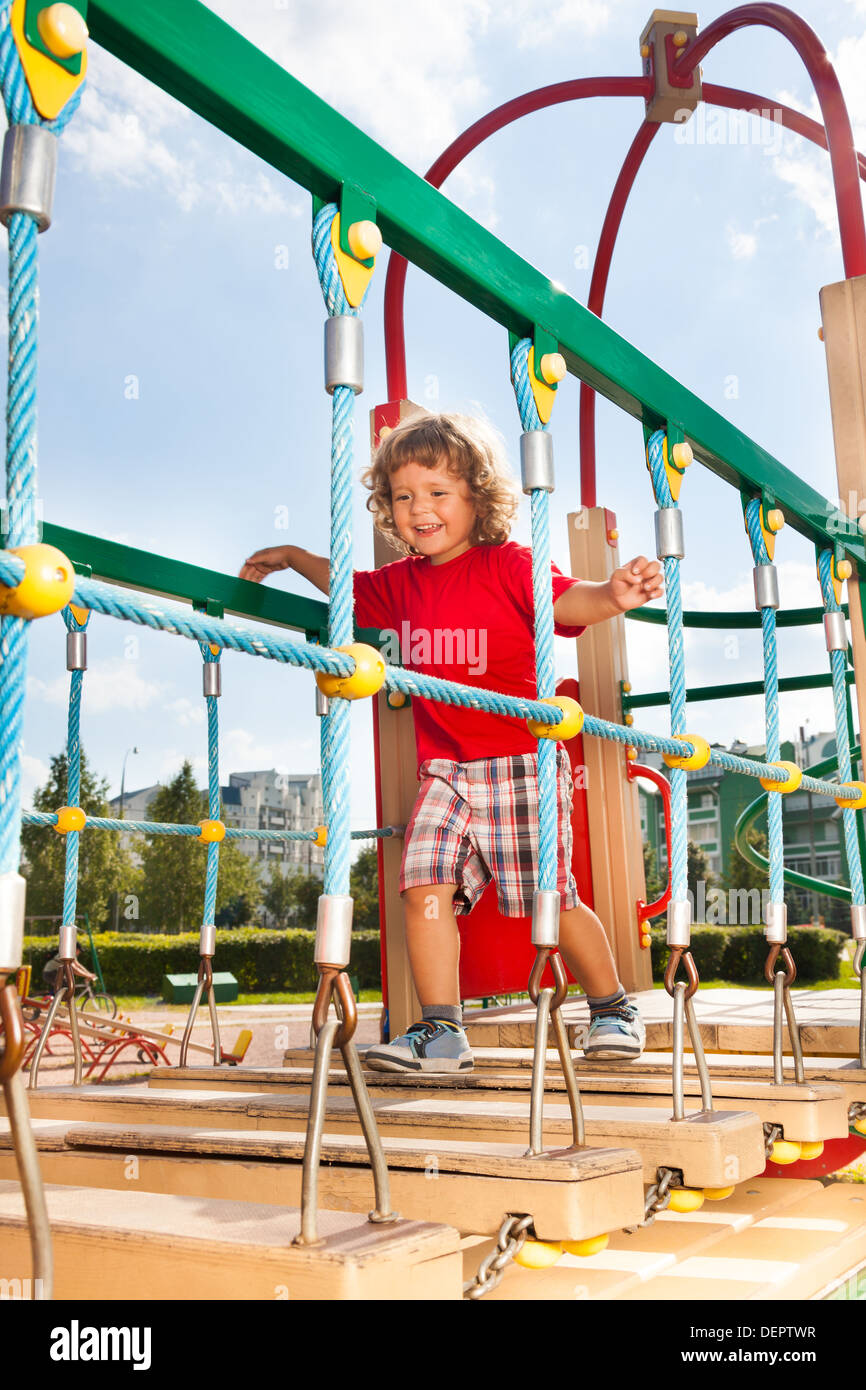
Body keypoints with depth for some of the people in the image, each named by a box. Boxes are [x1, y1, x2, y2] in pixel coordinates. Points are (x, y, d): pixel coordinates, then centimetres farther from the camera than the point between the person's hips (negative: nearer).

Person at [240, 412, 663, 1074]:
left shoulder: (508, 565, -8)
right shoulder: (400, 583, 10)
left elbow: (571, 600, -24)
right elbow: (348, 587, 31)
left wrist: (614, 593, -44)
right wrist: (290, 557, 33)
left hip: (521, 763, -5)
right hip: (445, 770, 5)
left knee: (550, 899, 2)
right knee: (425, 884, -9)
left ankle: (614, 1006, 25)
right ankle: (441, 1031, 2)